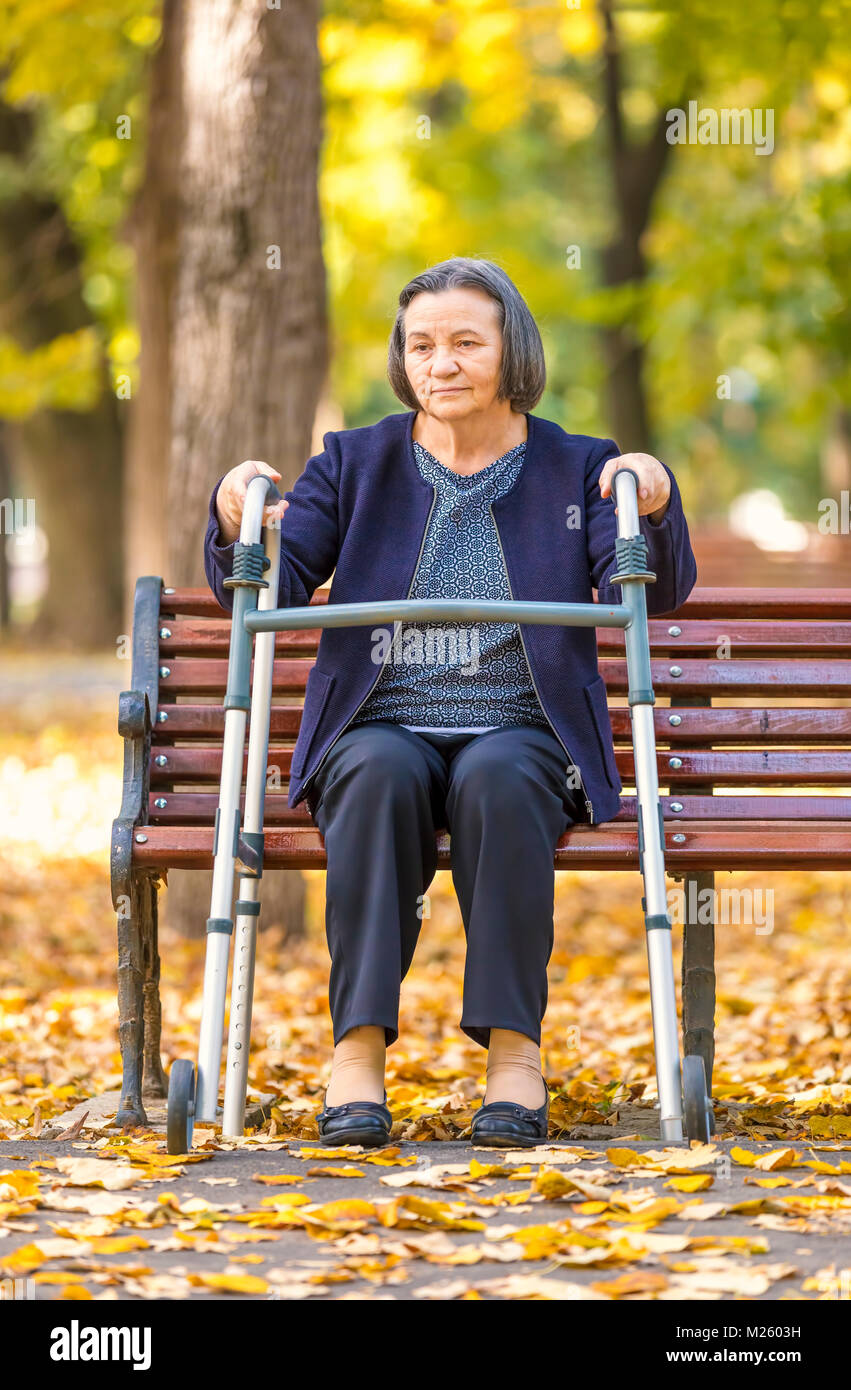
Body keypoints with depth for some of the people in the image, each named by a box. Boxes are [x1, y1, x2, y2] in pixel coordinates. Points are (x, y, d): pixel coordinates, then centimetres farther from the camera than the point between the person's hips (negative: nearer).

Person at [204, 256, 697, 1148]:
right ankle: (357, 1049, -35)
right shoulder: (355, 463, 12)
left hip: (520, 736, -1)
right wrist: (236, 521, -21)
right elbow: (265, 593, 1)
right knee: (381, 774, -34)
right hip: (381, 730, 1)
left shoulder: (575, 470, 10)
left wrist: (654, 506, -25)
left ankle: (514, 1047, -33)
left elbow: (654, 594, -5)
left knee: (497, 780, -35)